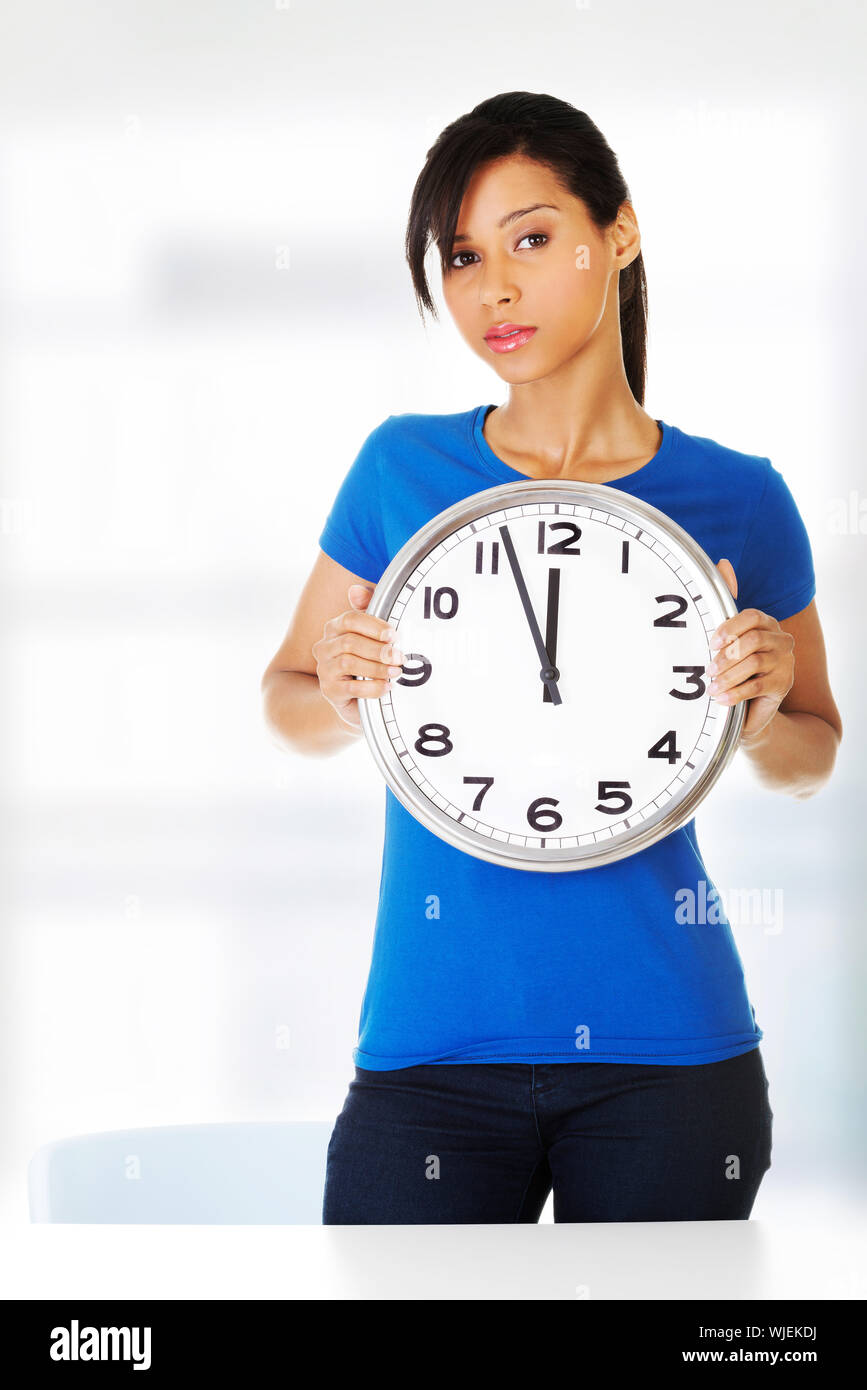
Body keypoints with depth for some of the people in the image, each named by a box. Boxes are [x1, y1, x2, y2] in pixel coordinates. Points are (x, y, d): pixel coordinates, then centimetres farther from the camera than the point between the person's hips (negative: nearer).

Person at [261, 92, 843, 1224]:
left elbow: (812, 759, 13)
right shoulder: (406, 468, 2)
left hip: (666, 1051, 0)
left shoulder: (736, 500, 1)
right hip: (435, 1041, 0)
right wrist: (342, 702, -10)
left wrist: (759, 714, -9)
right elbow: (287, 700, 12)